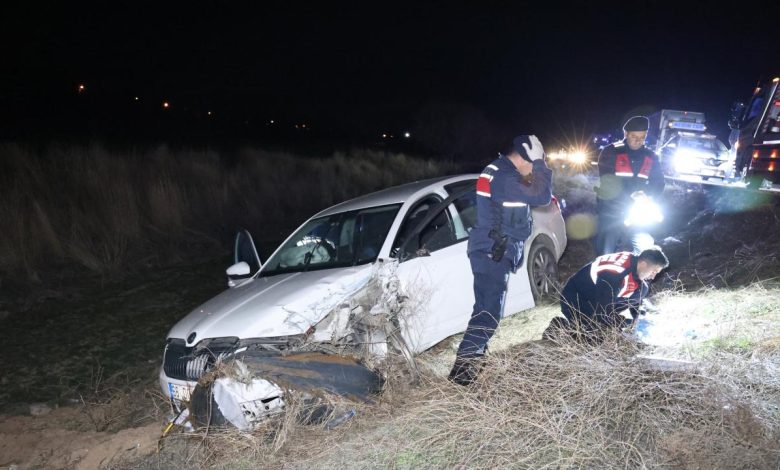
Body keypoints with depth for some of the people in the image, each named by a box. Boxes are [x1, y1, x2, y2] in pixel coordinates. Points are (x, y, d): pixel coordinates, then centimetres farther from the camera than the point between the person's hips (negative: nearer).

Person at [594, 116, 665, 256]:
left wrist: (646, 194, -17)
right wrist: (630, 195, -23)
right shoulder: (610, 152, -3)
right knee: (605, 253, 1)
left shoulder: (651, 157, 8)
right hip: (611, 212, -3)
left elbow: (659, 184, 6)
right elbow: (607, 181, -12)